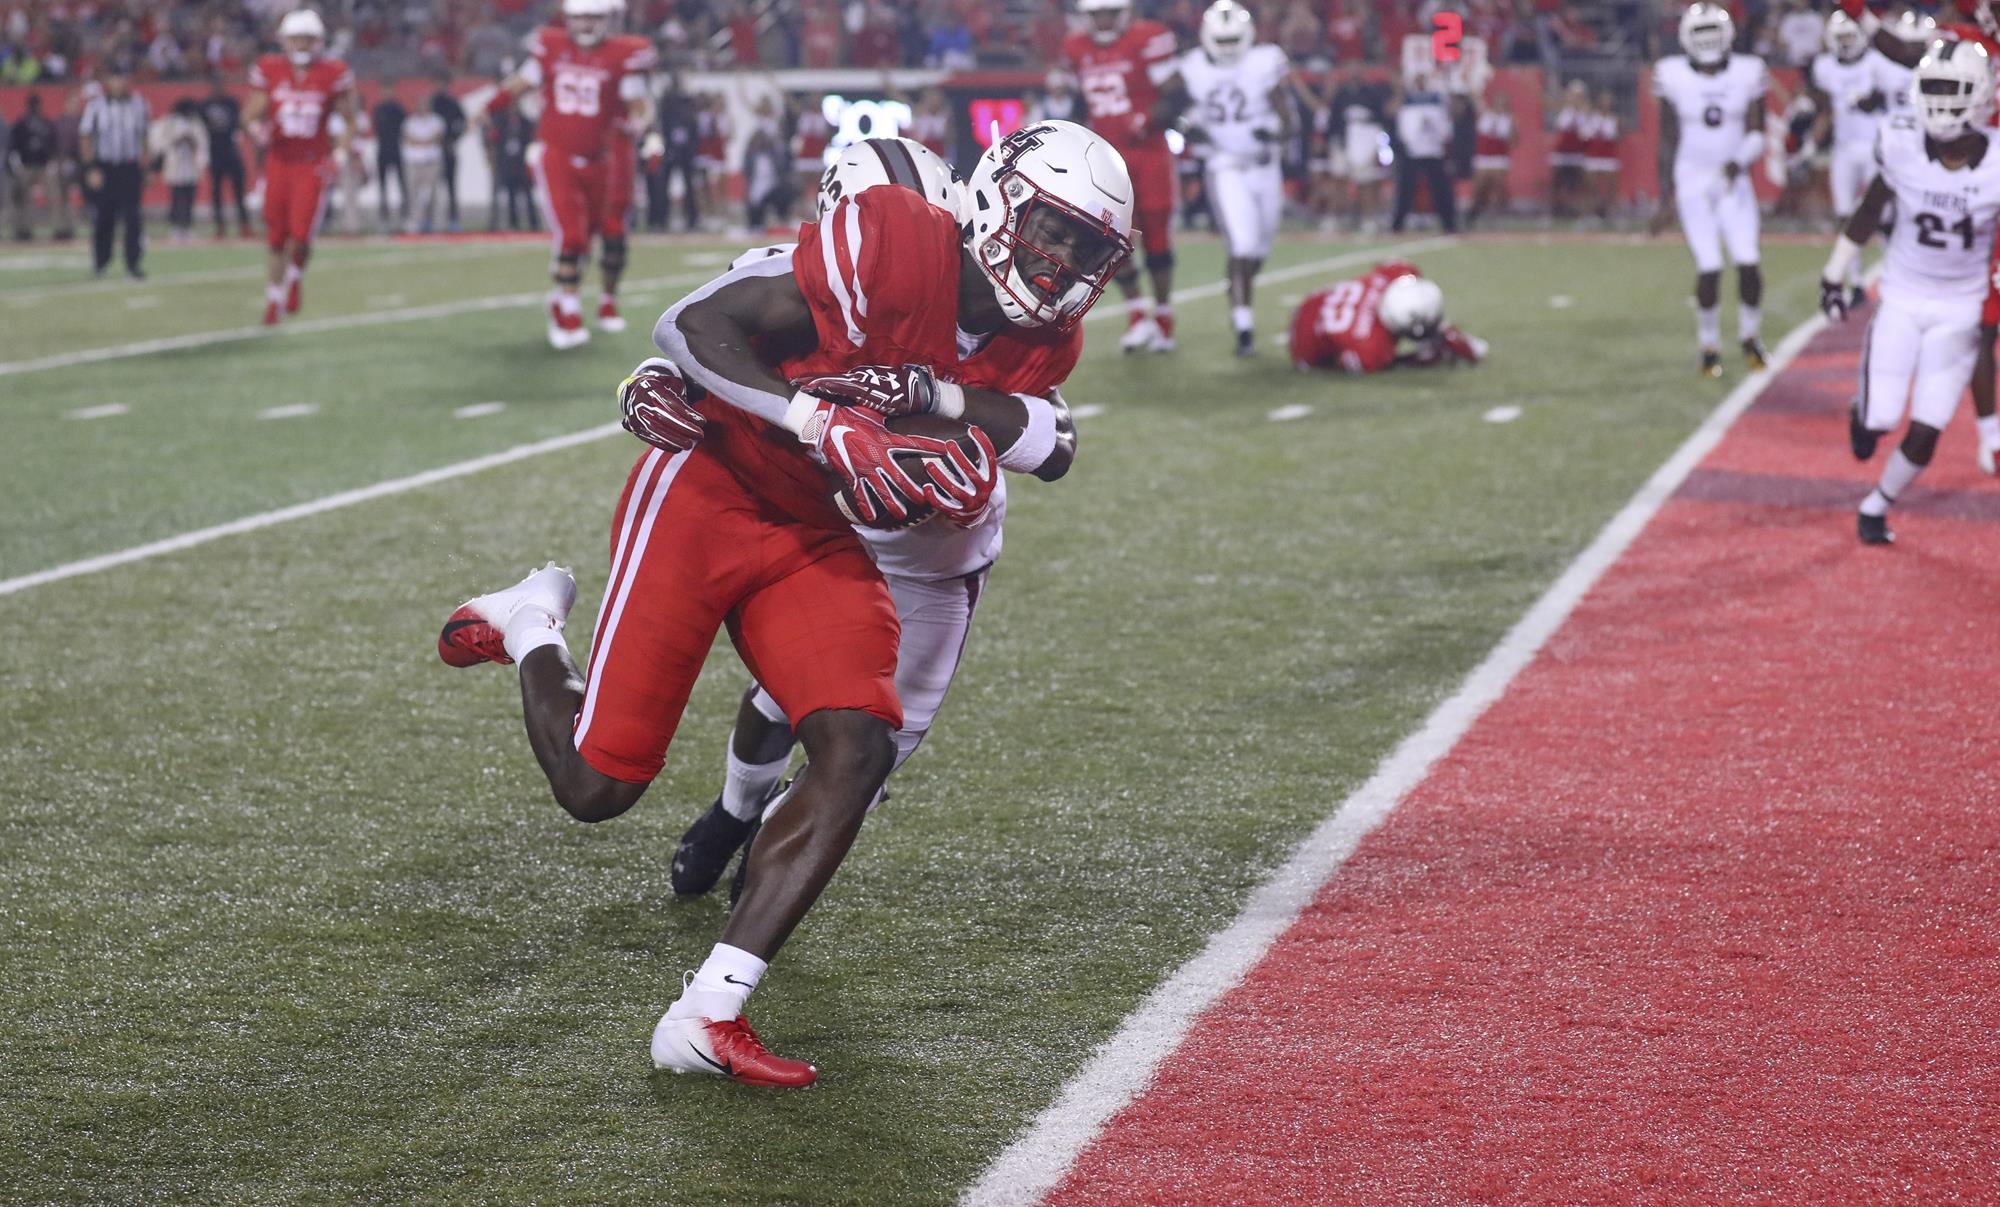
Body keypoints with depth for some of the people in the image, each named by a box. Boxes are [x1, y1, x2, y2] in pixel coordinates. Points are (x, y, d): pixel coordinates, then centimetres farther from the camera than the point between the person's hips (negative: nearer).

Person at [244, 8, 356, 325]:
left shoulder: (333, 74, -4)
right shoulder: (269, 70, -1)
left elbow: (349, 119, 5)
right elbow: (254, 112, 6)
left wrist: (340, 152, -7)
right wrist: (257, 125, -17)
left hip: (313, 164, -2)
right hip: (278, 160, 2)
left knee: (300, 236, -14)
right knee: (276, 236, 6)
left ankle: (296, 275, 19)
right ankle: (275, 295, 26)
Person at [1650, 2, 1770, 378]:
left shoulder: (1747, 74, -2)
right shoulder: (1673, 76, -4)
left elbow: (1757, 133, -2)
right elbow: (1668, 141, 1)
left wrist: (1740, 162, -23)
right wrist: (1666, 198, 0)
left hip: (1734, 183, 1)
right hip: (1692, 184, -1)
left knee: (1748, 262, -10)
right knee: (1709, 267, -11)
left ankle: (1749, 336, 14)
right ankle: (1709, 346, 8)